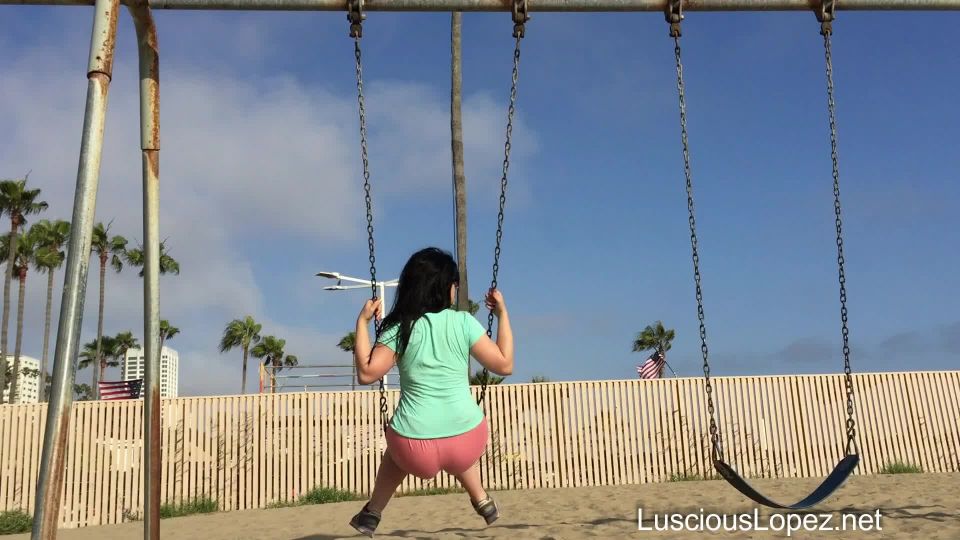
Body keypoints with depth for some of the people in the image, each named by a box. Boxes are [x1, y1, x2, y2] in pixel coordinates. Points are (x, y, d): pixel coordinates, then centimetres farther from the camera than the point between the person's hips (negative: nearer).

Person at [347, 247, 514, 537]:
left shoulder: (399, 328, -4)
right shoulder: (464, 322, -5)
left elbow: (366, 373, -4)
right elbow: (505, 365, -1)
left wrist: (362, 322, 3)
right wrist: (503, 313, 7)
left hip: (416, 451, 0)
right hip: (467, 443, 0)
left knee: (399, 446, 38)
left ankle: (372, 513, 39)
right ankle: (481, 500, 40)